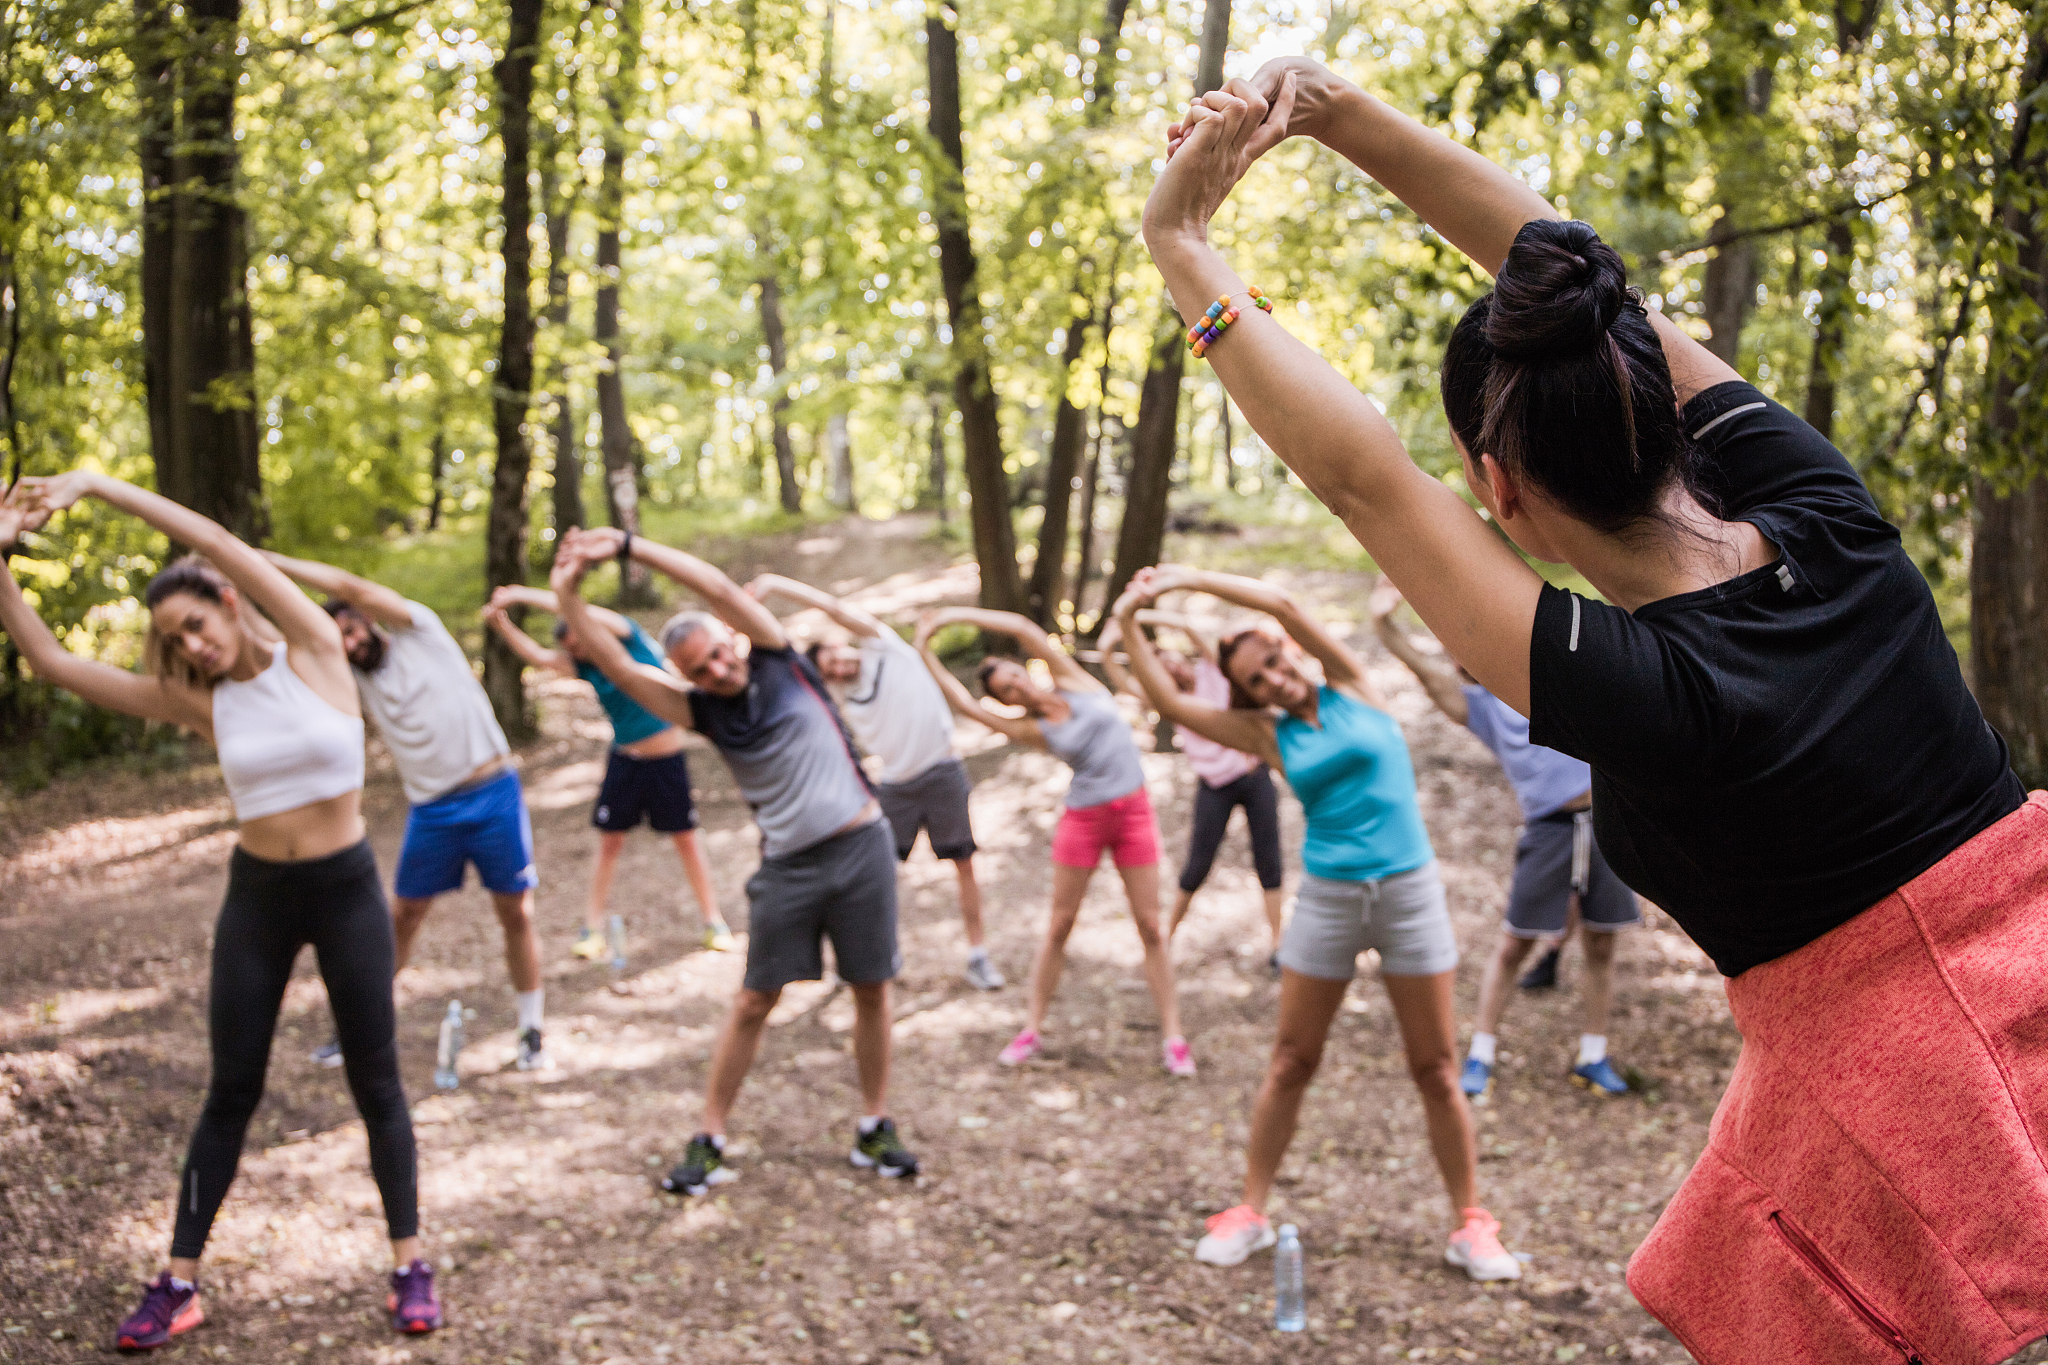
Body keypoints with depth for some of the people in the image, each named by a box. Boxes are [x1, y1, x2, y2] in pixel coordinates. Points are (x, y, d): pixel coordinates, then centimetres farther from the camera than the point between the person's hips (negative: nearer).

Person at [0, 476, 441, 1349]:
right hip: (256, 894, 3)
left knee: (375, 1082, 6)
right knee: (231, 1090, 8)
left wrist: (97, 484, -19)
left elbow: (217, 545, -20)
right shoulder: (197, 701, -2)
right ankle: (179, 1282, 14)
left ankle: (409, 1264, 16)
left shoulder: (316, 654, -10)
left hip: (345, 888, -3)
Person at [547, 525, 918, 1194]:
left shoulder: (780, 662, -3)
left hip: (860, 845, -1)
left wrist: (627, 545, -18)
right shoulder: (704, 711, 1)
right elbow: (616, 666, -9)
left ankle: (875, 1129, 19)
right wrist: (567, 593, -21)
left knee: (872, 989, 6)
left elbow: (721, 589, -15)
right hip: (787, 865, 1)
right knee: (754, 1001, 4)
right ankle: (709, 1140, 12)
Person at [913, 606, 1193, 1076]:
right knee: (1059, 926, 7)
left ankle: (1172, 1036, 6)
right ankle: (1033, 1028, 18)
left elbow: (1024, 629, -9)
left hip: (1133, 813, 0)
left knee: (1150, 926, 1)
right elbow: (963, 703, -5)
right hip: (1082, 820, 0)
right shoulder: (1033, 730, -1)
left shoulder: (1075, 682, -1)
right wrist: (926, 651, 0)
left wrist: (955, 614, -5)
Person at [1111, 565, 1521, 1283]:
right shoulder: (1268, 734, 5)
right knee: (1290, 1064, 5)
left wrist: (1191, 577, -10)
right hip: (1327, 899, 2)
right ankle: (1251, 1210, 18)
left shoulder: (1351, 688, -1)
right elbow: (1171, 703, 1)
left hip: (1410, 892, -2)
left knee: (1436, 1070, 3)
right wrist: (1131, 625, -4)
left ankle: (1470, 1224, 14)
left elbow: (1284, 604, -12)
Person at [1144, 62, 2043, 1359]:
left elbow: (1357, 472, -26)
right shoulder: (1824, 511, -10)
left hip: (1888, 1077, -6)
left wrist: (1182, 246, -19)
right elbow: (1566, 271, -6)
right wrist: (1341, 110, -6)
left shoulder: (1640, 694, -27)